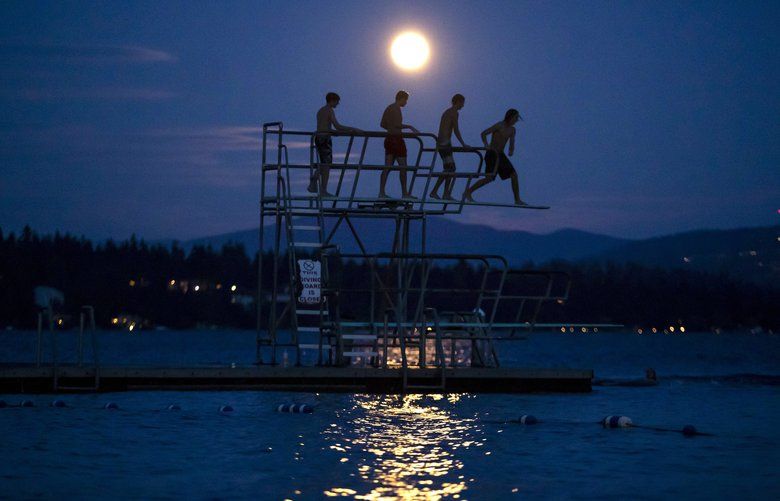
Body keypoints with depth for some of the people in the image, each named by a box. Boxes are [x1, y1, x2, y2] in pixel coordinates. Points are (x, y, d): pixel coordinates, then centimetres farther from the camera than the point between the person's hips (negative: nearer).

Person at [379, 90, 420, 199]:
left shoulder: (388, 108, 15)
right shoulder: (396, 108, -13)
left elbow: (382, 124, 19)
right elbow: (397, 124, -23)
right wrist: (410, 127, -16)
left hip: (389, 139, 9)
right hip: (396, 139, -9)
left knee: (387, 167, 6)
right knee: (403, 167, -3)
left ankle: (381, 192, 1)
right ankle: (405, 193, -1)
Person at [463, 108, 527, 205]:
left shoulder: (512, 130, 11)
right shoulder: (499, 126, -12)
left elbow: (512, 144, 10)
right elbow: (483, 133, -15)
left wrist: (511, 151, -13)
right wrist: (486, 145, -31)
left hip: (500, 155, 8)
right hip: (492, 154, -8)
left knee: (514, 175, 2)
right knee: (489, 178, -19)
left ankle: (517, 200, 9)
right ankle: (468, 193, -11)